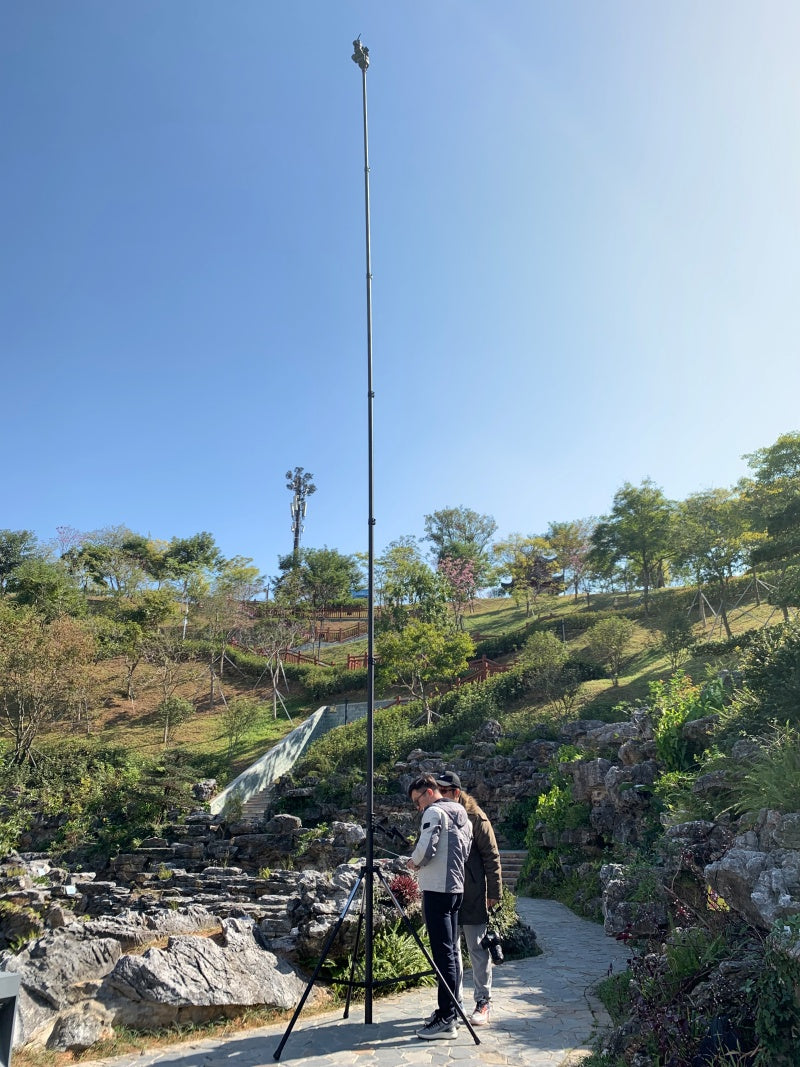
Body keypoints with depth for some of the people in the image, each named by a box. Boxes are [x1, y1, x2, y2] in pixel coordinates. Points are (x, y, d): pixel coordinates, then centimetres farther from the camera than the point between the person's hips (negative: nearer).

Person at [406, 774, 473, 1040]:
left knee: (443, 954, -7)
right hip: (456, 888, 10)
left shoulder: (435, 812, -11)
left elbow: (425, 849, -21)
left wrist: (413, 862, -1)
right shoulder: (461, 816, 16)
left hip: (437, 889, -10)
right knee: (451, 952, 13)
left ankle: (446, 1020, -4)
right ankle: (448, 1010, 20)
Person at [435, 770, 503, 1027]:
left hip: (472, 895, -5)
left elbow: (491, 856, -8)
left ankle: (483, 1002, 17)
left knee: (477, 949, 4)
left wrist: (495, 892, -10)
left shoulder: (475, 817, -10)